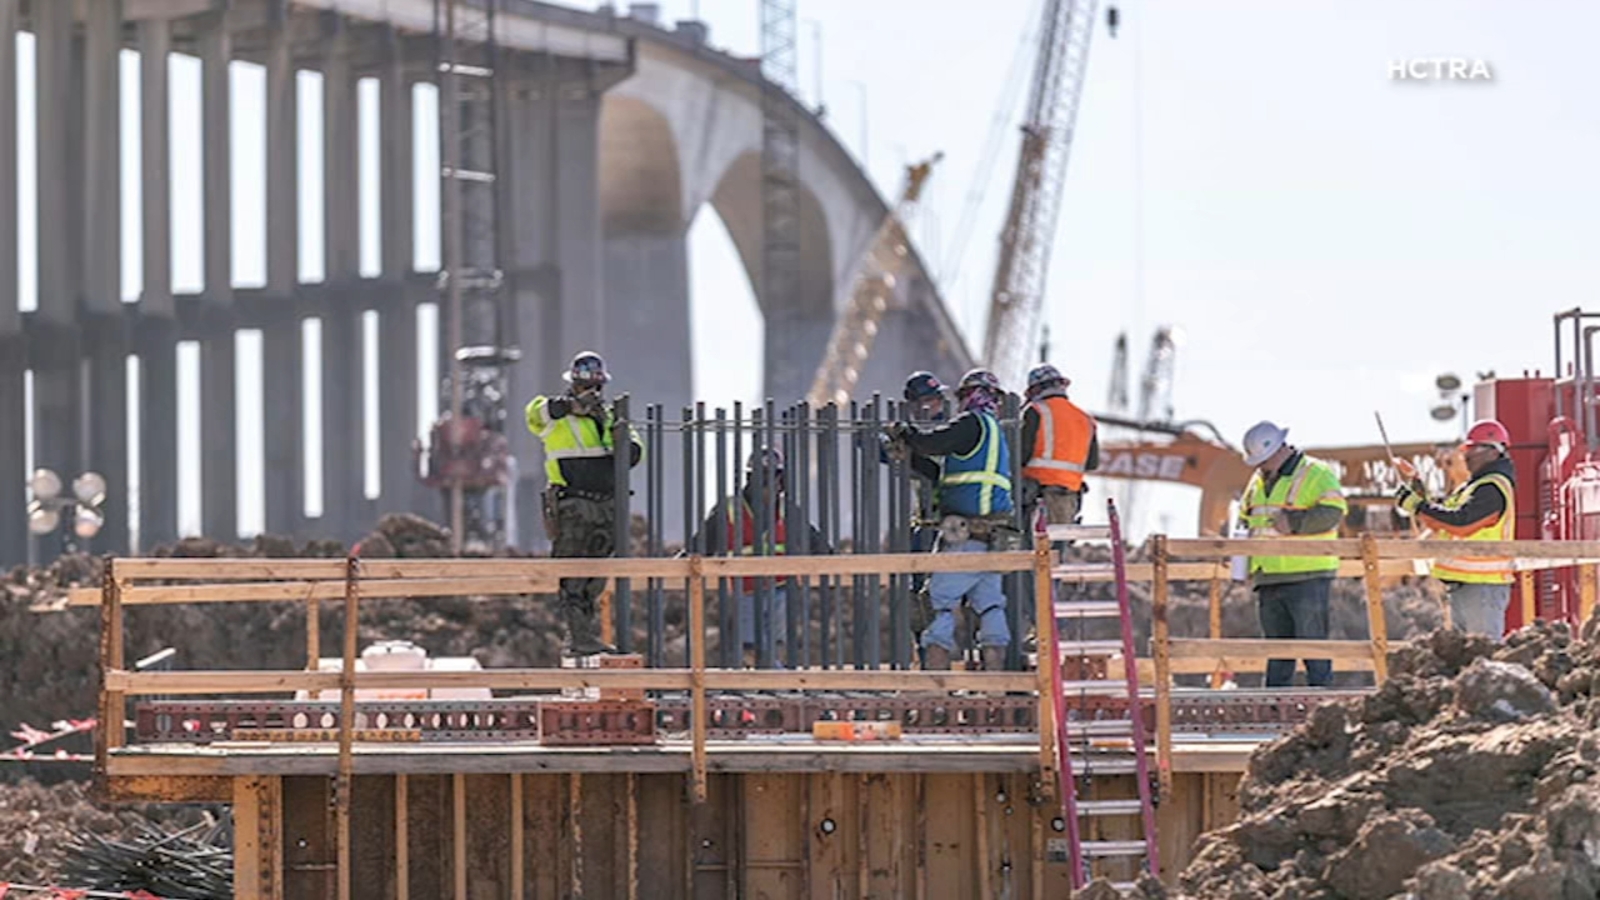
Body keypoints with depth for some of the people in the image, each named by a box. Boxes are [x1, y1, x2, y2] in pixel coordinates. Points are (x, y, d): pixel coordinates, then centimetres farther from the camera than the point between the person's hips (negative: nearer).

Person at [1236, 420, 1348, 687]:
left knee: (1312, 643, -8)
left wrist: (1294, 522, -21)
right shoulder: (1259, 481, 21)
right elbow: (1245, 517, 32)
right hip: (1269, 580, 7)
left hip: (1308, 577, -7)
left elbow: (1333, 512, -16)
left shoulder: (1316, 474, -4)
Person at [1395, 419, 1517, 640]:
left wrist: (1415, 505, -18)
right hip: (1464, 584, 11)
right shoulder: (1470, 486, 19)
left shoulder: (1492, 488, -14)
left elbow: (1460, 522, -24)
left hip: (1483, 586, -11)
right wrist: (1419, 489, 8)